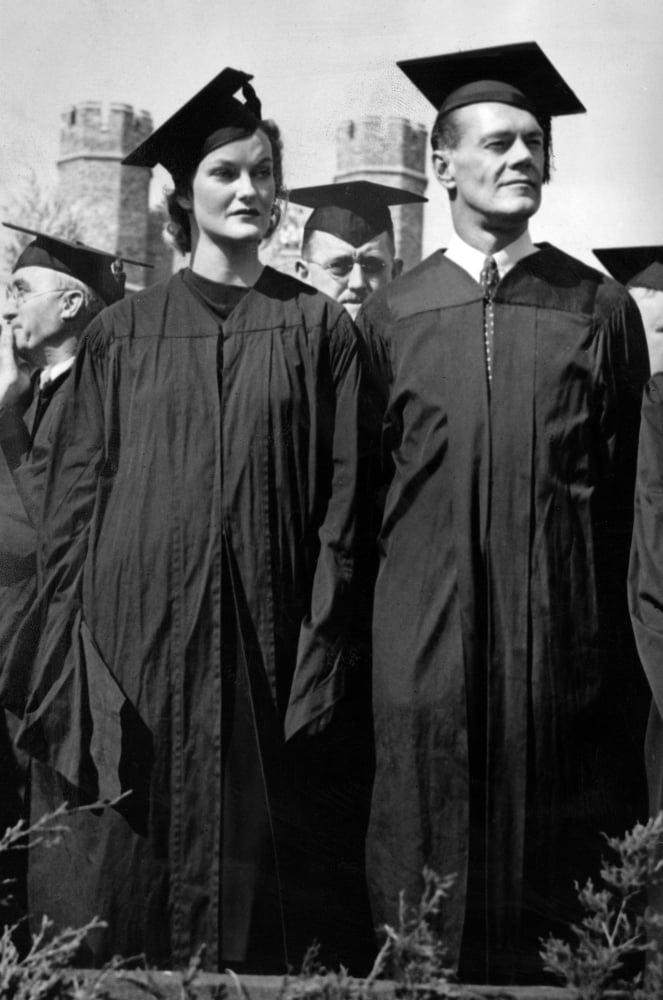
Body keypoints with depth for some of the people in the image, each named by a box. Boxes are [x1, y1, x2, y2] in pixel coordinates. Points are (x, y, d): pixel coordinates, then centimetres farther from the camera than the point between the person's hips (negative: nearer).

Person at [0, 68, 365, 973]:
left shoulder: (317, 329, 5)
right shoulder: (121, 334, 6)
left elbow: (341, 493, 1)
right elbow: (75, 494, 4)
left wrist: (321, 646, -5)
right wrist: (76, 652, -4)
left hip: (260, 642, 0)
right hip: (135, 634, 1)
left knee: (248, 874, 7)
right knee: (122, 875, 5)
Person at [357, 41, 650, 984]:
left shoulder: (600, 309, 6)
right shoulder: (390, 316, 6)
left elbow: (630, 491, 4)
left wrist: (626, 647, 1)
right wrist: (364, 635, 7)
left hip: (568, 642, 0)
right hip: (427, 644, 0)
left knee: (559, 891, 7)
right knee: (430, 893, 7)